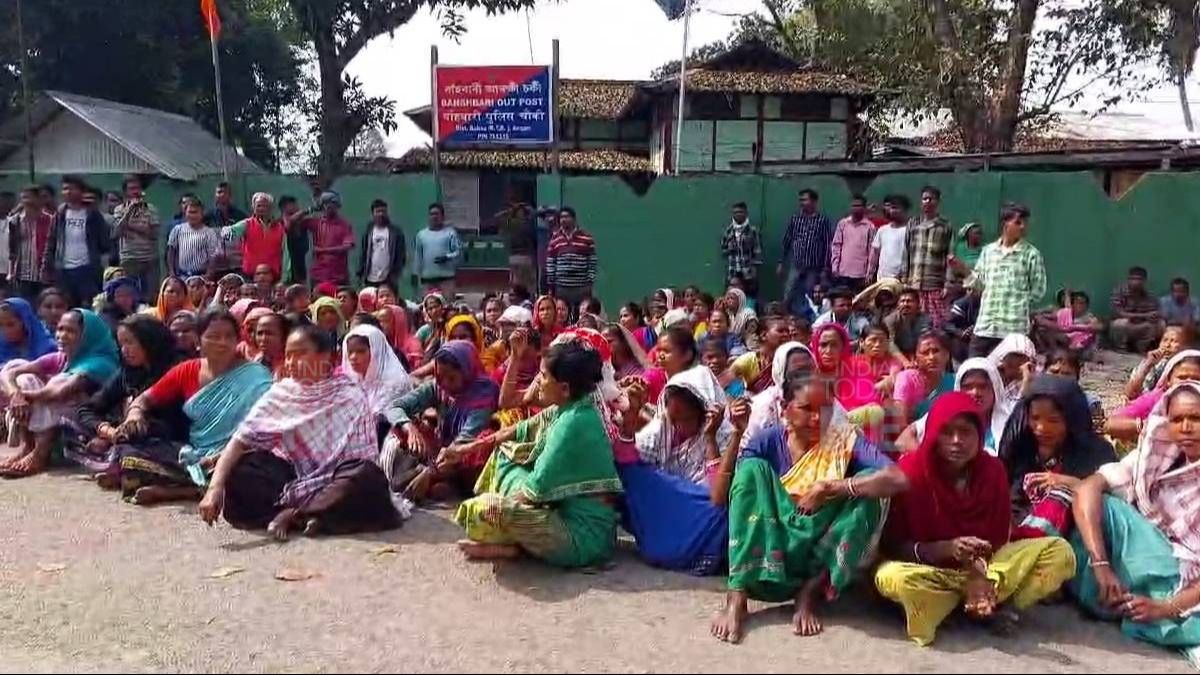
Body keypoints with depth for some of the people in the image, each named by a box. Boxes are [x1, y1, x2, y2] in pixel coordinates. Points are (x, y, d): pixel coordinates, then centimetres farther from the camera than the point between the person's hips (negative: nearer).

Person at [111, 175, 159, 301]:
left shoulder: (151, 209, 5)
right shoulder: (119, 210, 4)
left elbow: (154, 234, -4)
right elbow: (116, 232, -11)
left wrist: (131, 226, -8)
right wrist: (129, 210, -12)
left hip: (150, 259, 1)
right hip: (128, 259, 0)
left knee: (152, 296, 0)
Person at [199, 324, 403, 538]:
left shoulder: (350, 393, -5)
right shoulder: (280, 393, -2)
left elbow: (364, 452, -6)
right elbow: (240, 439, -11)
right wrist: (215, 486, -25)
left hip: (337, 478, -2)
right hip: (293, 475, 2)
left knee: (367, 478, -34)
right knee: (238, 472, -22)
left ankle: (292, 514, -22)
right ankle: (325, 510, -23)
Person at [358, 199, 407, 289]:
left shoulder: (396, 232, 3)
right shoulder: (368, 231, 9)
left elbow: (401, 255, 0)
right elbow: (363, 254, 9)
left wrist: (396, 274, -8)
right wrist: (361, 274, 2)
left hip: (388, 279, -2)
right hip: (370, 279, 2)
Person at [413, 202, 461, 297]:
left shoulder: (450, 232, 3)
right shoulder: (421, 234, 13)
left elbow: (459, 252, -2)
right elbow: (417, 256, 15)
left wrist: (447, 257, -18)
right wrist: (415, 274, 12)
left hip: (446, 277, -3)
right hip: (427, 278, 3)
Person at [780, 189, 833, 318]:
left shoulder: (823, 220, -1)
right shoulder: (795, 218, 7)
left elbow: (827, 245, -2)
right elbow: (787, 241, 11)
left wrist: (825, 268, -6)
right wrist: (781, 262, 9)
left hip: (814, 267, -2)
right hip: (795, 265, 2)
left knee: (810, 300, 4)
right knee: (788, 298, -1)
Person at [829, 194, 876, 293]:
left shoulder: (869, 227, 1)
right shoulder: (842, 224, 6)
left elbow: (872, 251, -1)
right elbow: (836, 246, 7)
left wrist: (869, 273, -6)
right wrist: (834, 268, 0)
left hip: (861, 274, -2)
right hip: (843, 272, 2)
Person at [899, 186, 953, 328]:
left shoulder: (945, 227, 4)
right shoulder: (913, 224, 11)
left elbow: (949, 258, 0)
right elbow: (906, 254, 12)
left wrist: (947, 285, -6)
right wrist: (904, 280, 7)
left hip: (936, 285, -2)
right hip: (913, 284, 2)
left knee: (938, 324, -5)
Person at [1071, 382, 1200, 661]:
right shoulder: (1153, 459, -2)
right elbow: (1087, 488, -16)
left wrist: (1168, 607, -26)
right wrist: (1101, 565, -29)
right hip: (1148, 571, 3)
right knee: (1103, 506, -21)